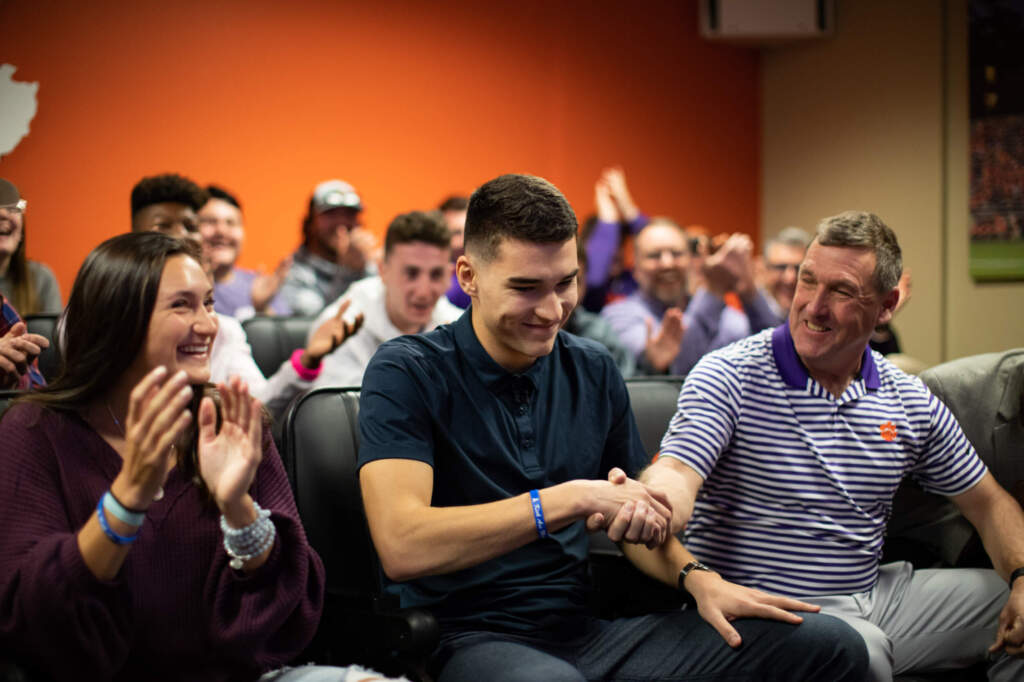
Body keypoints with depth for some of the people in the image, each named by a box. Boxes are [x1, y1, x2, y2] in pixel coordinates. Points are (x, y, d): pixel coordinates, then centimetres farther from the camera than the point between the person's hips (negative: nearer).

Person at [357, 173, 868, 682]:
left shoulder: (594, 371, 12)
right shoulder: (409, 373, -7)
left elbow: (639, 520, 21)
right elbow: (402, 547, -22)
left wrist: (696, 579, -2)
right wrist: (572, 498, -23)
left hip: (585, 632, 7)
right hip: (467, 638, -6)